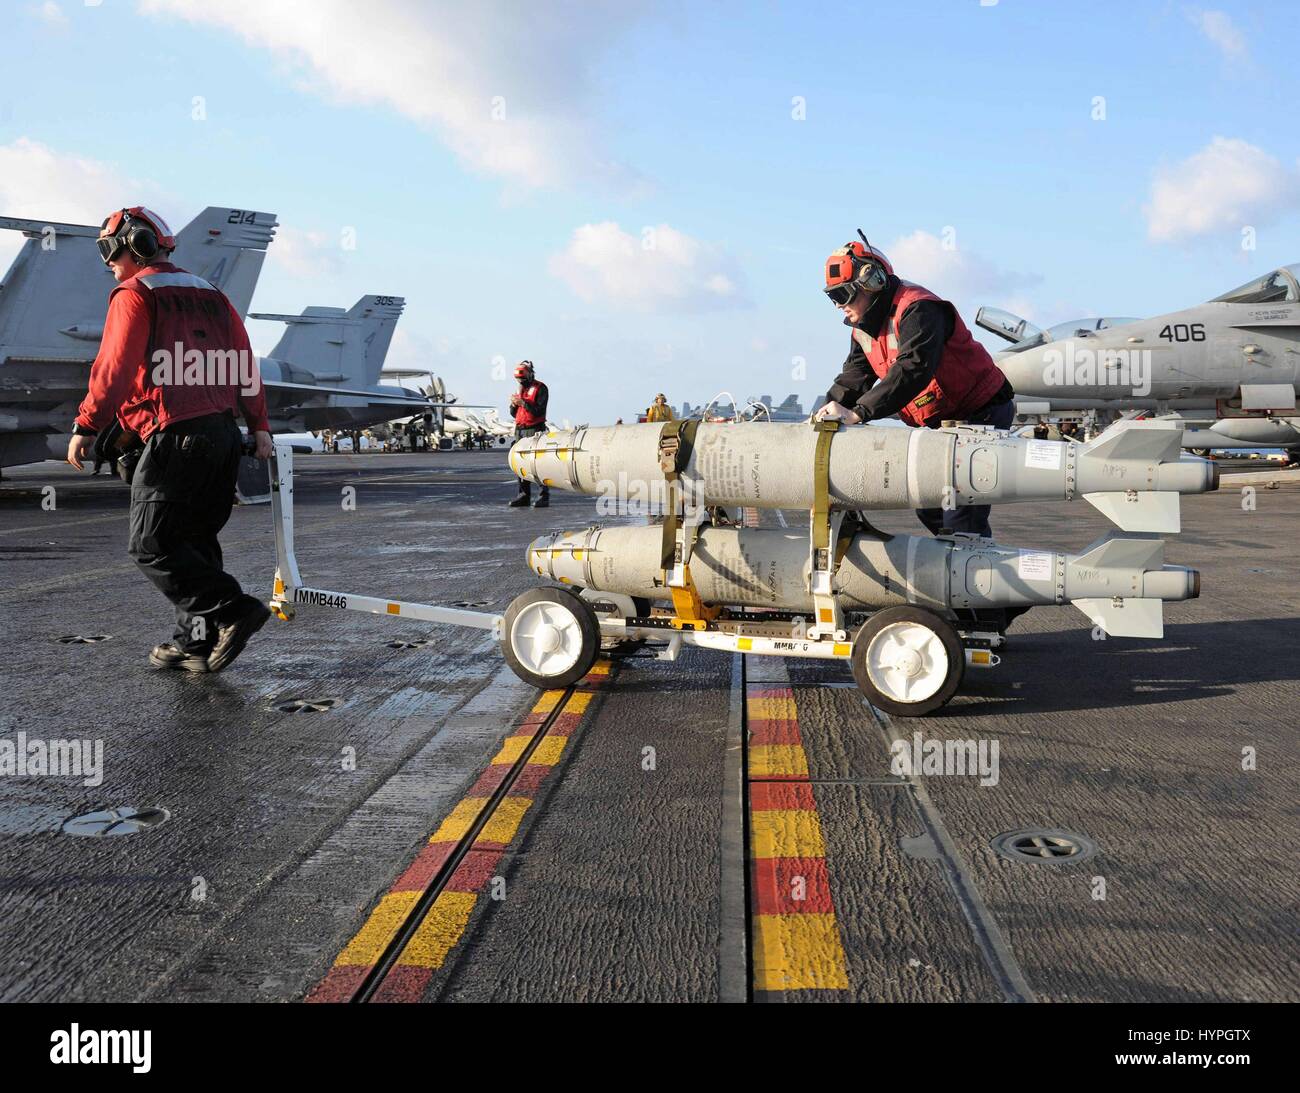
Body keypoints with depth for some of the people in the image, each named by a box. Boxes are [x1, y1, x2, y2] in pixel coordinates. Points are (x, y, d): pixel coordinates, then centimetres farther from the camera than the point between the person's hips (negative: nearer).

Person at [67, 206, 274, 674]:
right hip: (224, 434, 8)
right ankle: (198, 641, 15)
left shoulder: (135, 295, -2)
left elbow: (114, 367, -13)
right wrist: (258, 426, 16)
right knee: (194, 541, 14)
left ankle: (234, 610, -13)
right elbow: (245, 365, 16)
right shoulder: (210, 295, 20)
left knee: (151, 546, -2)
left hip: (175, 437, -8)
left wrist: (86, 426, -12)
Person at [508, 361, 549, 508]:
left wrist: (523, 402, -19)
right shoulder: (521, 388, 17)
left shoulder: (540, 388, -6)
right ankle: (524, 494, 11)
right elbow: (514, 413, 18)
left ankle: (544, 496, -10)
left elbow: (539, 411, -17)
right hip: (520, 430, 8)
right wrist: (514, 404, -2)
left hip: (535, 430, -7)